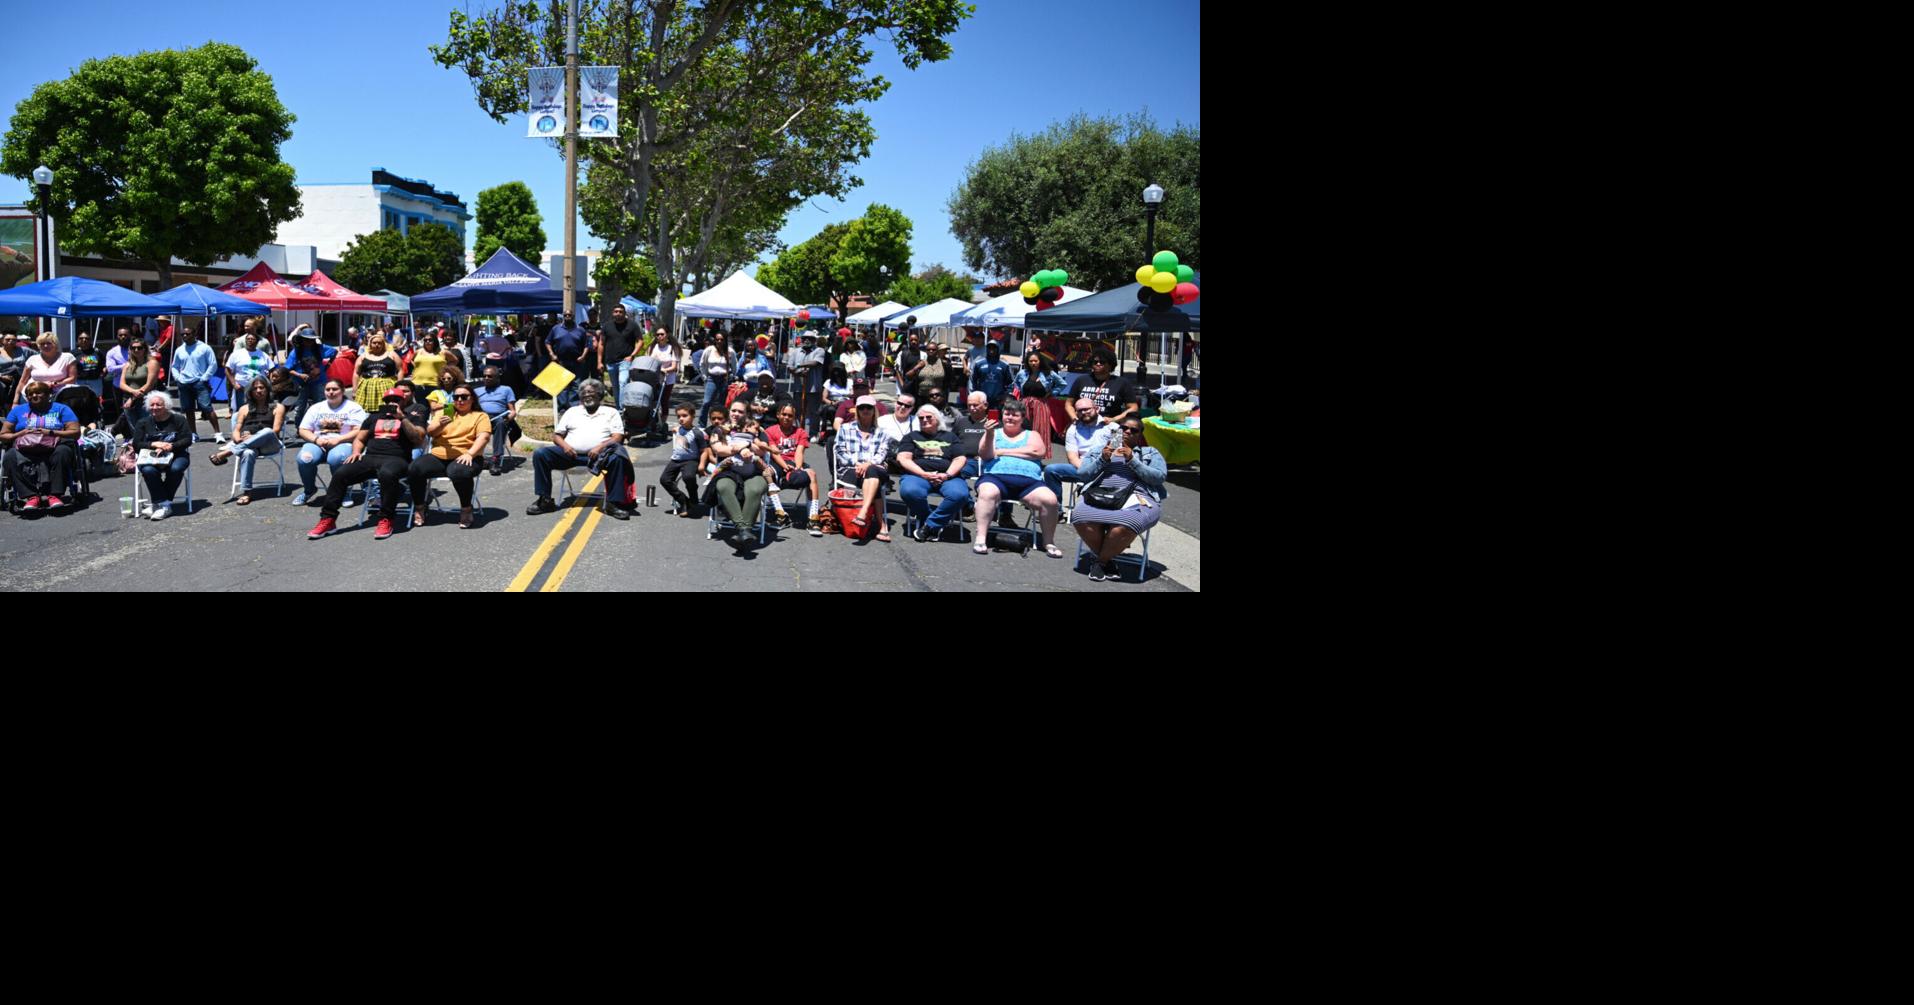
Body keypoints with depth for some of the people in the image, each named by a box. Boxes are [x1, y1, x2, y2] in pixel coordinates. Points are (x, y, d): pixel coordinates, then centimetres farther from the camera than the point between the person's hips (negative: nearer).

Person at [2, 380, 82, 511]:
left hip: (52, 450, -2)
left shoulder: (61, 409, 17)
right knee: (11, 456, -32)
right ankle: (31, 496, -37)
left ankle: (54, 494, -38)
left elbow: (75, 432, 4)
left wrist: (51, 433, -10)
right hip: (25, 453, 2)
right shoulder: (18, 410, 23)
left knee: (63, 451, -37)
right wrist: (21, 434, -3)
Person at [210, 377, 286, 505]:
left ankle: (228, 451, -36)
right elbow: (236, 430, 14)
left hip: (269, 445, -1)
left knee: (267, 431, -37)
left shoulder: (277, 407, 15)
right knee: (247, 453, -38)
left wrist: (254, 437, -15)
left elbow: (275, 430, 0)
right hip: (248, 446, 1)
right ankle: (246, 492, -45)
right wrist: (238, 439, -12)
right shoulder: (245, 408, 24)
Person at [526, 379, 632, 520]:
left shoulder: (610, 412, 18)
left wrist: (600, 447, -15)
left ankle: (614, 504, -34)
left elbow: (617, 437, 4)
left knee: (617, 459, -35)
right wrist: (564, 445, -3)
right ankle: (545, 500, -15)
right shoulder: (572, 411, 26)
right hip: (571, 453, 3)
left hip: (598, 454, -3)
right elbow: (556, 435, 21)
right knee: (539, 454, -18)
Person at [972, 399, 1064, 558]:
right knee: (987, 493, -36)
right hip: (996, 477, -1)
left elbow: (1039, 452, 1)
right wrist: (989, 435, -13)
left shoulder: (1031, 435, 23)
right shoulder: (995, 433, 22)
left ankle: (1049, 542, -11)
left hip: (1028, 480, 1)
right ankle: (981, 538, -34)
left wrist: (1002, 451, 1)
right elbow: (985, 455, 6)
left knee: (1050, 499, -26)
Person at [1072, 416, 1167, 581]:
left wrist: (1132, 460, -5)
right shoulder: (1099, 450, 25)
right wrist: (1103, 459, -3)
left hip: (1136, 496, -2)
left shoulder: (1150, 453, 22)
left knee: (1125, 524, -38)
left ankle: (1099, 561, -13)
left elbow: (1159, 477, 4)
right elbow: (1083, 474, 12)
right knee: (1081, 517, -34)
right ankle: (1107, 561, -13)